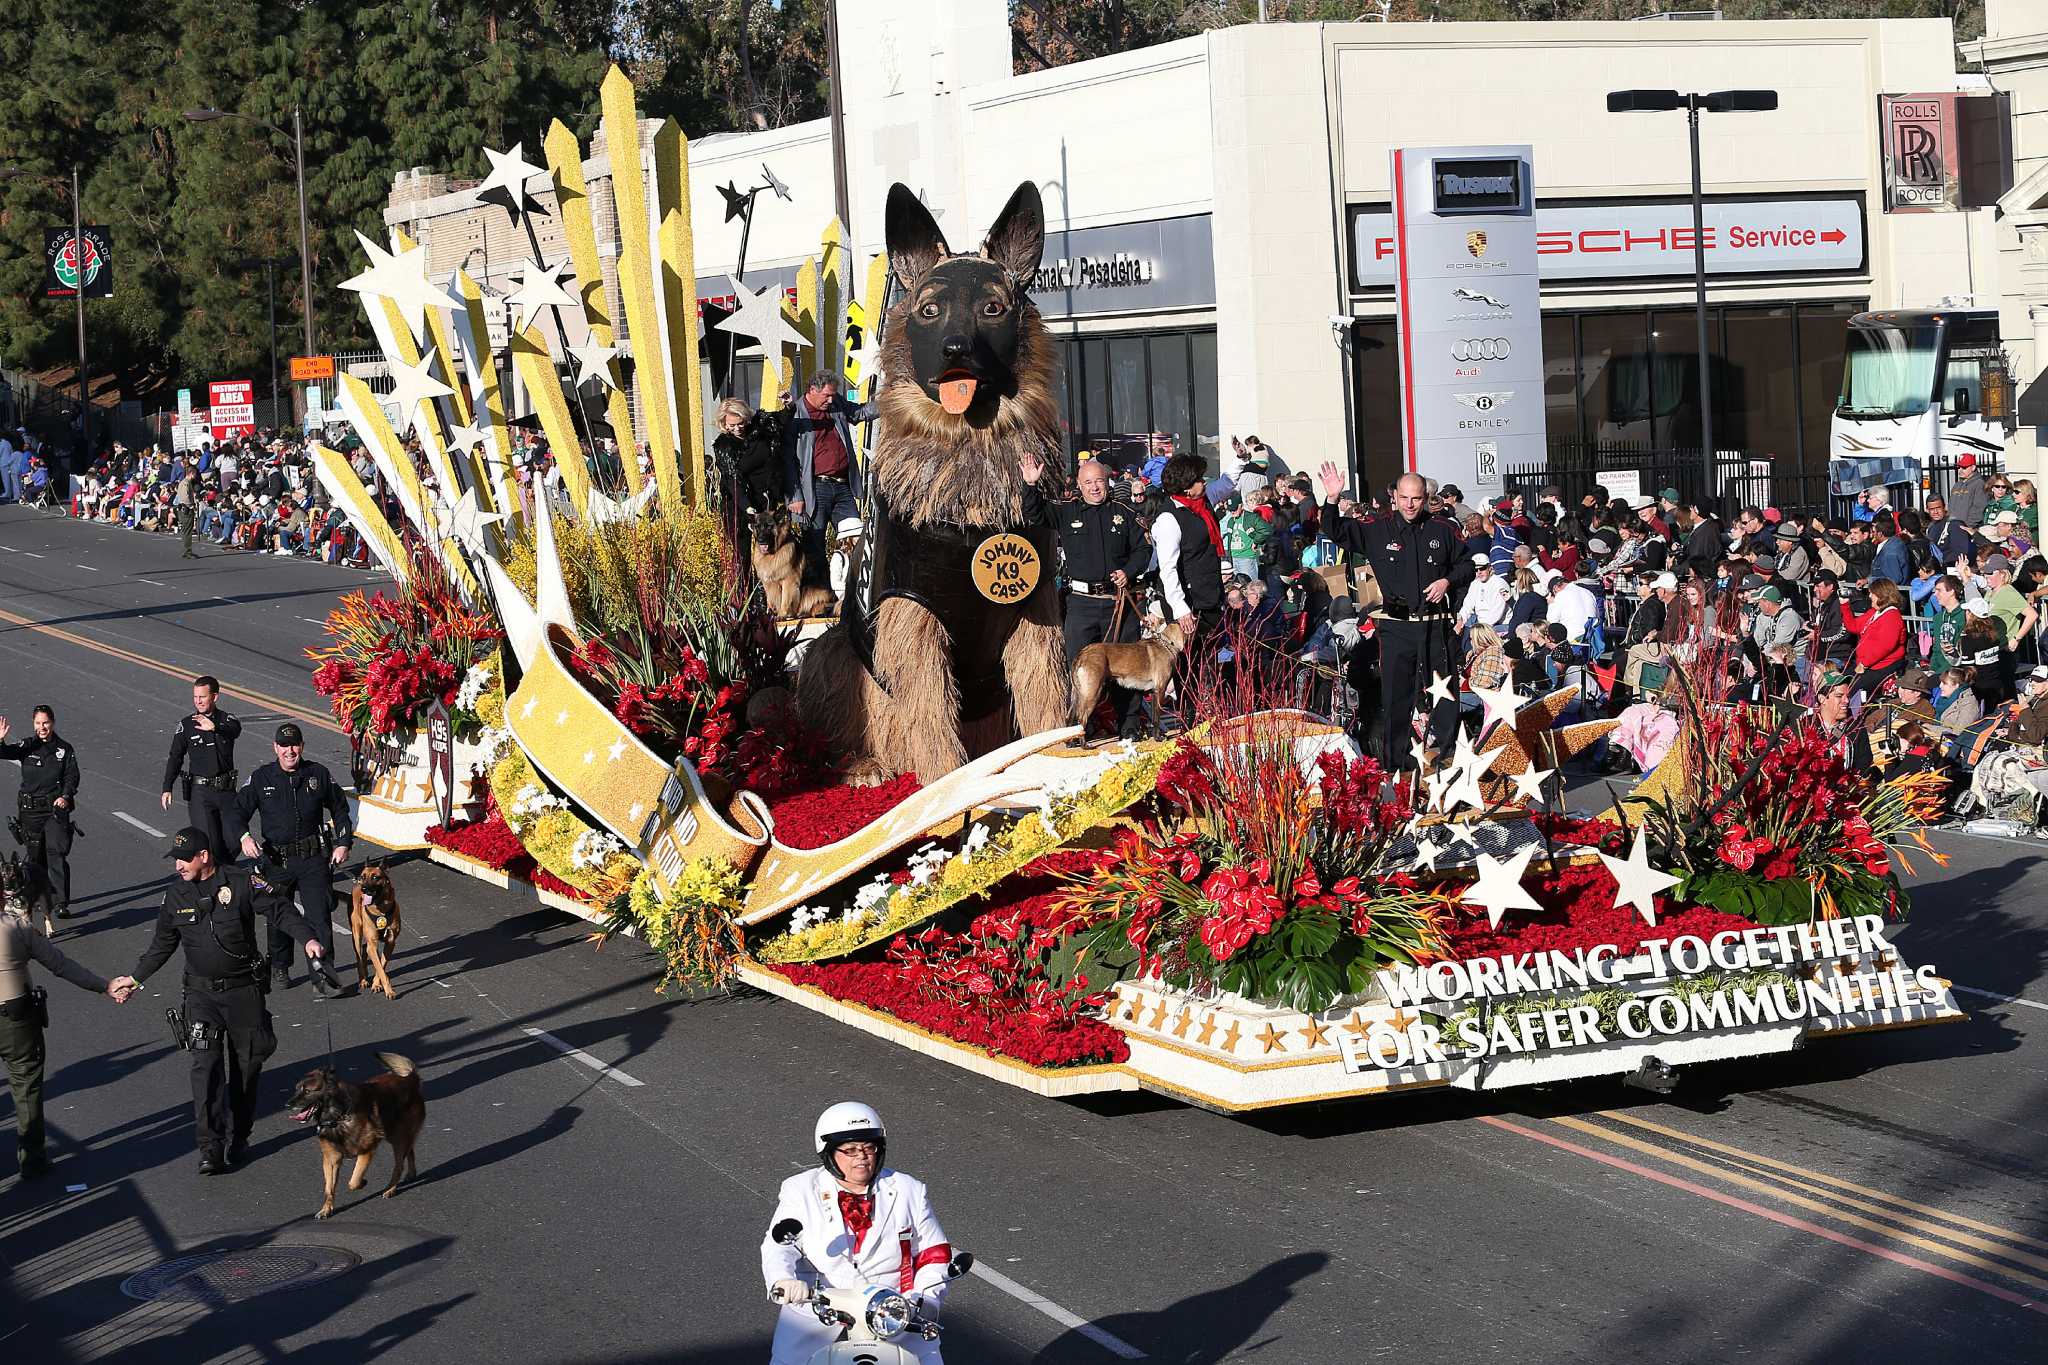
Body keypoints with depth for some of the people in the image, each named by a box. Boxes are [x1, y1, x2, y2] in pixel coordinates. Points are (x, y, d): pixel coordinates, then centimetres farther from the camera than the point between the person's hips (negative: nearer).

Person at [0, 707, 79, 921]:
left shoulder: (64, 749, 2)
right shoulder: (26, 747, 2)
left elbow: (72, 776, 0)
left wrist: (66, 796, -16)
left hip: (55, 808, -2)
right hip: (30, 809, 2)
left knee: (57, 854, -10)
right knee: (35, 855, 9)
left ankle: (61, 903, -11)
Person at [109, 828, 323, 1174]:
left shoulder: (241, 882, -8)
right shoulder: (176, 895, 3)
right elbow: (162, 944, 16)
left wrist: (307, 939, -24)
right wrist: (135, 978, 19)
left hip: (243, 989, -1)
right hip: (201, 992, 1)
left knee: (247, 1063, 6)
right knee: (205, 1064, -12)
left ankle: (238, 1137, 23)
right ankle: (211, 1148, -17)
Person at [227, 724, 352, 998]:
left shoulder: (319, 775, 3)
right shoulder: (261, 779, 0)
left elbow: (340, 809, 14)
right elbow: (237, 812, -1)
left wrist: (342, 843, 4)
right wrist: (243, 836, -21)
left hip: (314, 859, -1)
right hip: (277, 860, 1)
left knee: (319, 915, -11)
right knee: (278, 915, 13)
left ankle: (321, 976, -10)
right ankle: (279, 966, 35)